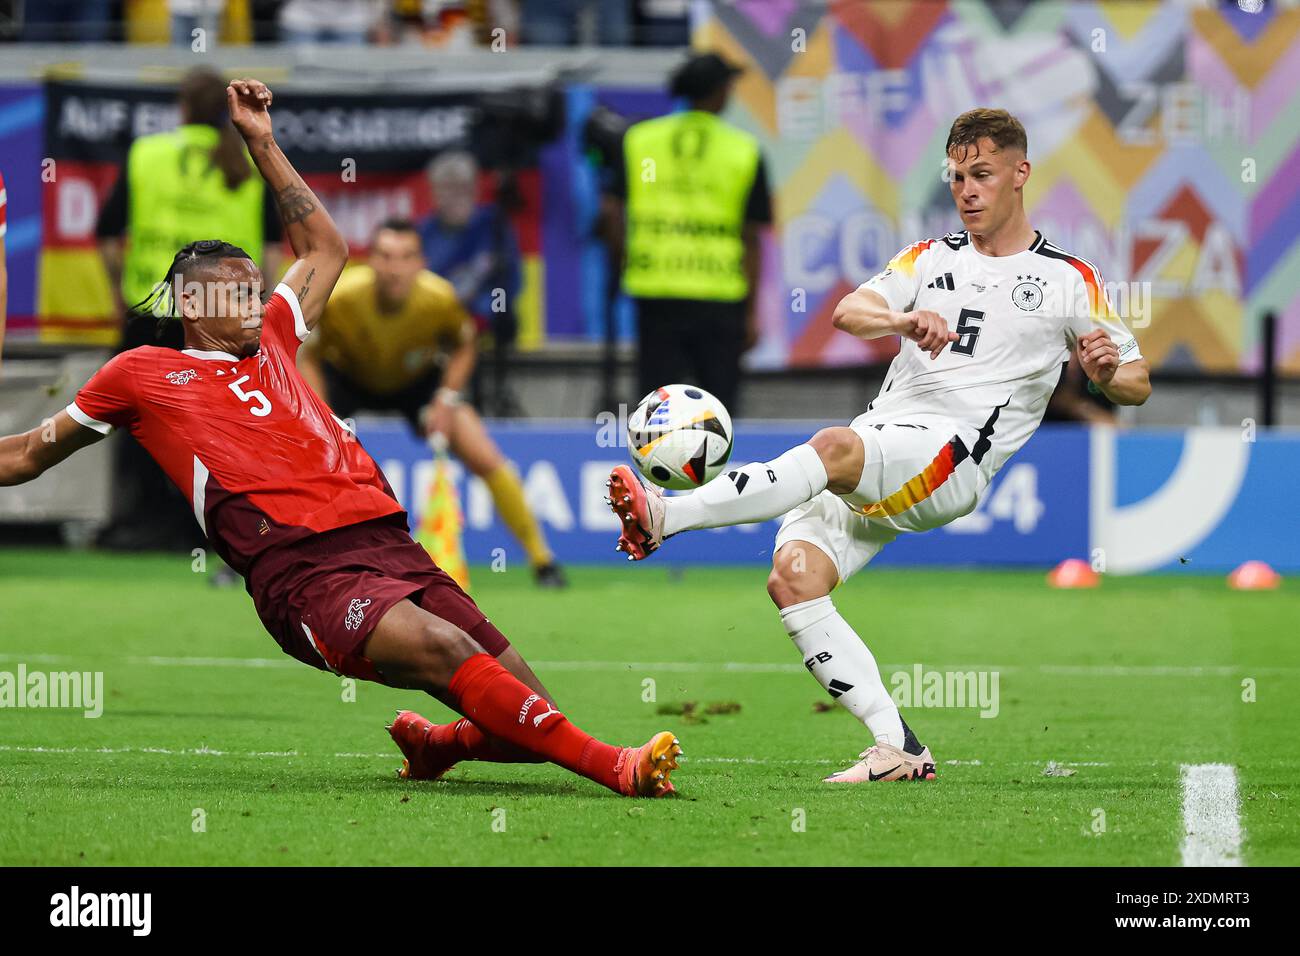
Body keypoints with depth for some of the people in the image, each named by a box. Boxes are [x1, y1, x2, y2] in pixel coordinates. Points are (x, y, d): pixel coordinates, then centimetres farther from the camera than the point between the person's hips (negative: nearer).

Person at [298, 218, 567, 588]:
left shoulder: (440, 299, -31)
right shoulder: (339, 299, -35)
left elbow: (464, 345, -8)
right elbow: (311, 357, -17)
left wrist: (447, 399, -21)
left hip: (418, 379, 1)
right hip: (345, 376, -1)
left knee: (487, 460, -12)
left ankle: (542, 560, 5)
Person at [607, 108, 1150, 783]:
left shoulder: (1069, 281, 12)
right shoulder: (931, 259, 23)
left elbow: (1136, 385, 13)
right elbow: (849, 312, 5)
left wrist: (1108, 371, -12)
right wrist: (904, 319, -18)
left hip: (954, 457, -5)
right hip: (877, 441, 5)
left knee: (837, 449, -35)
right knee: (792, 576, -17)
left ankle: (662, 518, -44)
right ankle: (898, 749, -17)